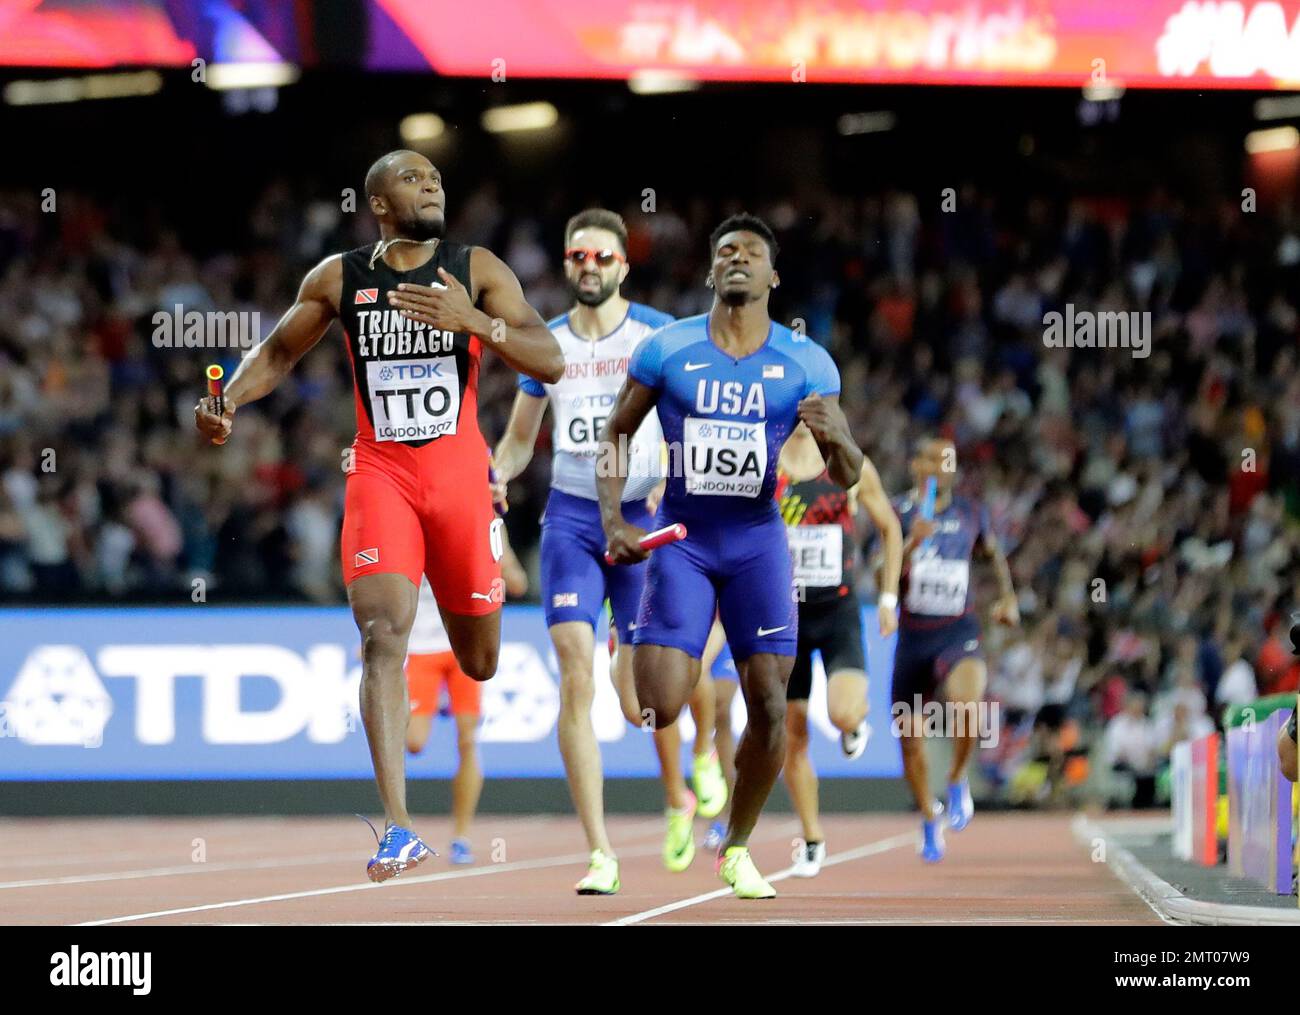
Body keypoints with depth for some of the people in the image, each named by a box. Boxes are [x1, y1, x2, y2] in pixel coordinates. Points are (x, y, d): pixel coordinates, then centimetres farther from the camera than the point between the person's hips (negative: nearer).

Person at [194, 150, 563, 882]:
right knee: (383, 636, -19)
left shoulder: (478, 271, -2)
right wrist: (229, 403, -5)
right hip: (380, 472, -1)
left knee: (479, 663, 13)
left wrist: (472, 320, -25)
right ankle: (398, 829, -23)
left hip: (460, 472, 1)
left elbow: (551, 363, -10)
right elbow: (279, 353, 15)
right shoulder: (340, 278, 2)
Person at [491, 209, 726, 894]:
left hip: (644, 520, -2)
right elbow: (520, 437, 17)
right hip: (571, 520, 2)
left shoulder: (660, 336, -1)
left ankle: (679, 794, 31)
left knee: (637, 695, -4)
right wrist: (496, 474, -5)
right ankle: (600, 854, -11)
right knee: (575, 677, -13)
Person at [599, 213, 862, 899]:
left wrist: (835, 438, -24)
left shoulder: (806, 363, -1)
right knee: (657, 709, -13)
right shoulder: (666, 351, -3)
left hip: (757, 542, 1)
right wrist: (613, 520, -6)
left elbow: (848, 477, -1)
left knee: (768, 706, -6)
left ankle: (737, 848, 16)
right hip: (680, 539, -1)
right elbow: (614, 435, 8)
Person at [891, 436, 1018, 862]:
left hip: (958, 632, 0)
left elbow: (994, 554, 26)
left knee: (967, 700, -32)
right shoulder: (898, 514, 0)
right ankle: (929, 819, 28)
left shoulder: (971, 515, 6)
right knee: (910, 741, 4)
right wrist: (912, 543, -27)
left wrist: (1008, 598, 13)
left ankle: (957, 780, -6)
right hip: (913, 635, 1)